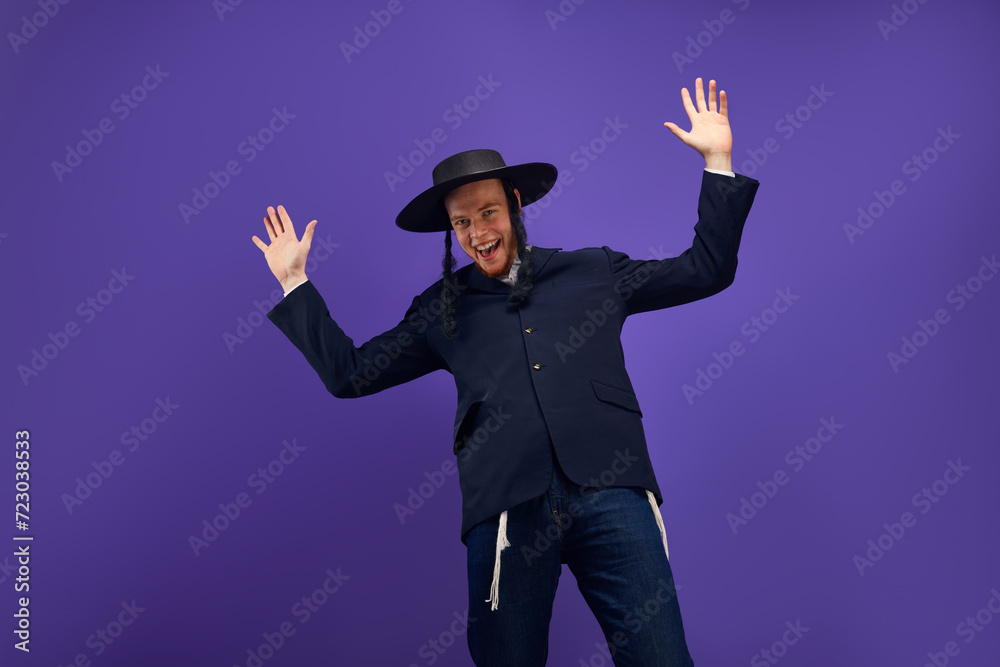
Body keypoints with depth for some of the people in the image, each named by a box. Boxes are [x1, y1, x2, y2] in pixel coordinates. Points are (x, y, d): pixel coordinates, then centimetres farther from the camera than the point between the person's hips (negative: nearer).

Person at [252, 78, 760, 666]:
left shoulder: (593, 271, 18)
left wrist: (718, 161, 18)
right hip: (507, 507, 1)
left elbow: (705, 270, 21)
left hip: (610, 491, 0)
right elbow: (349, 373, 20)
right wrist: (295, 284, 19)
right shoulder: (442, 308, 19)